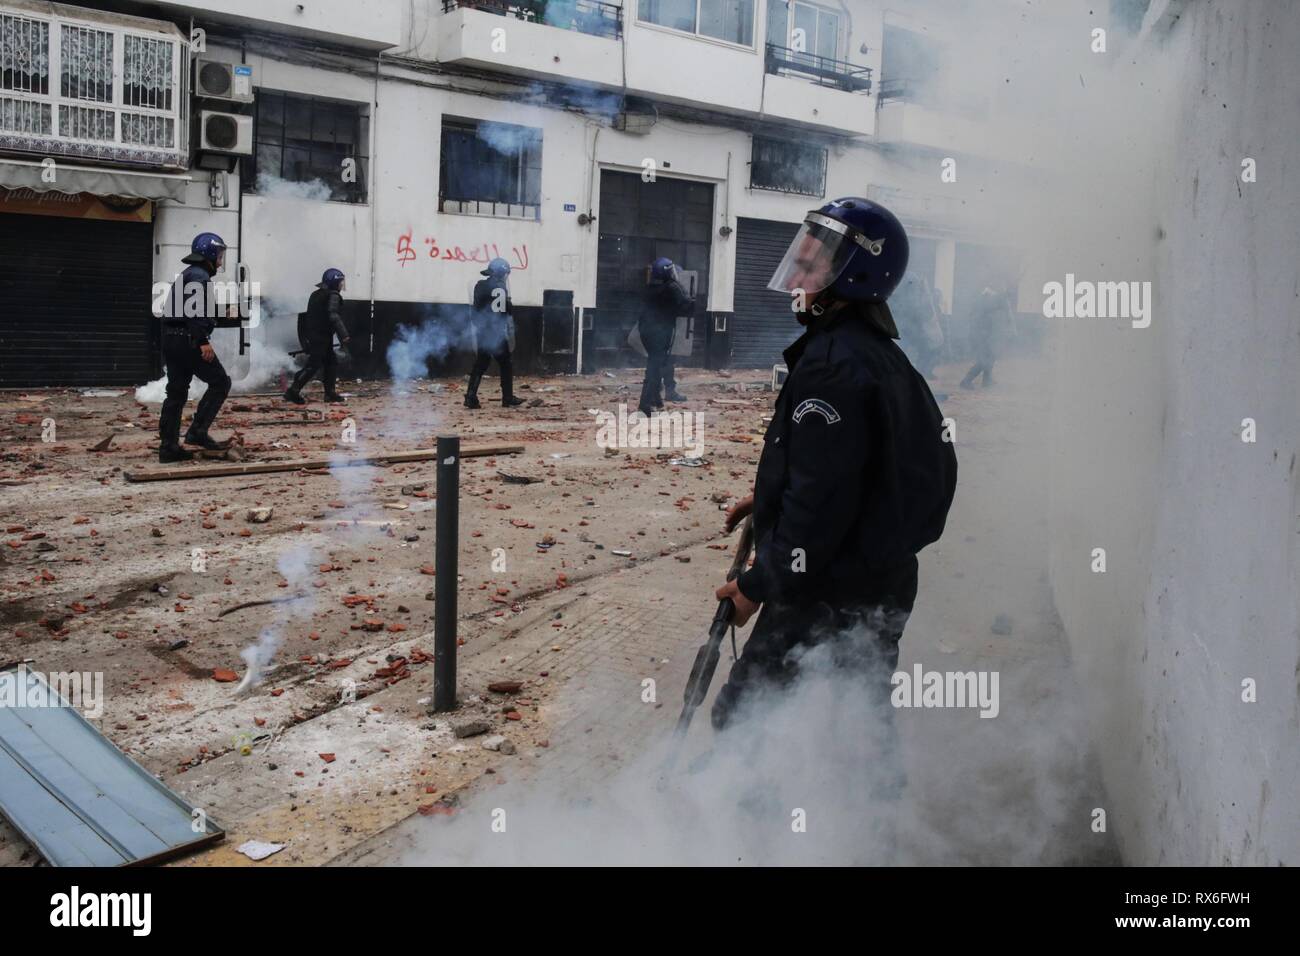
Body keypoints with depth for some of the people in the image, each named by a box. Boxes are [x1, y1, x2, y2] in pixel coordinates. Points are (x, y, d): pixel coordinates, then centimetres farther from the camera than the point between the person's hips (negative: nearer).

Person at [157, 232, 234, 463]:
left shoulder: (188, 274, 23)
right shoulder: (199, 276, -10)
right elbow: (195, 310, -21)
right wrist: (203, 341, -24)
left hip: (172, 340, 10)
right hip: (188, 340, -10)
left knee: (176, 392, 9)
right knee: (220, 382, -1)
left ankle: (168, 447, 8)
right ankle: (198, 431, -6)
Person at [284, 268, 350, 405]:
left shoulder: (316, 295, 18)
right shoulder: (333, 296, -11)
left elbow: (310, 316, 23)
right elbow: (333, 316, -26)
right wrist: (344, 336, -31)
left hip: (312, 336, 10)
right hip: (320, 338, -10)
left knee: (331, 362, 15)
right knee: (313, 365, -10)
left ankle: (330, 393, 15)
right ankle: (293, 391, -13)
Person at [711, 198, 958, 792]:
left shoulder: (832, 363, -21)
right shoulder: (883, 355, 12)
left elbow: (822, 495, -24)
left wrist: (759, 584, -16)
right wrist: (770, 499, 17)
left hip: (828, 599, -10)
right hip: (886, 586, 10)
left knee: (744, 719, -2)